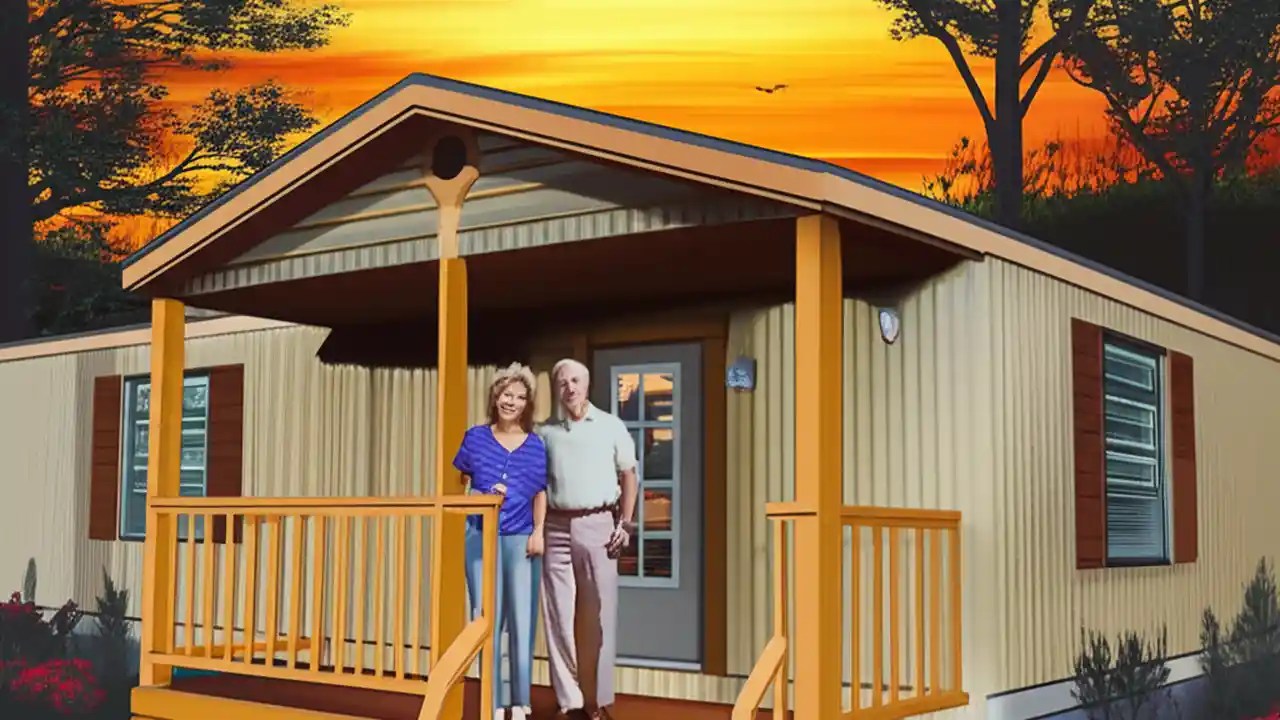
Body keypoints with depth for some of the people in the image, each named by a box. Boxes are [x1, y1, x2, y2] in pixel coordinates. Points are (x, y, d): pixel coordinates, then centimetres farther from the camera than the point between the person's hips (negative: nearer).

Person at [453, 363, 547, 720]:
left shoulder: (535, 445, 6)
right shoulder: (475, 438, 4)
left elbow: (540, 494, 9)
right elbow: (458, 485, 9)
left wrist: (538, 533, -2)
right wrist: (483, 497, -9)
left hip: (521, 539, 1)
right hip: (481, 536, -1)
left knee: (522, 621, 2)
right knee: (487, 620, 0)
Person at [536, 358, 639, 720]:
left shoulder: (611, 426, 6)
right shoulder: (545, 432, 9)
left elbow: (628, 476, 9)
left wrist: (624, 523, 1)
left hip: (597, 525, -1)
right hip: (556, 527, 2)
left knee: (600, 616, 0)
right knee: (558, 616, 2)